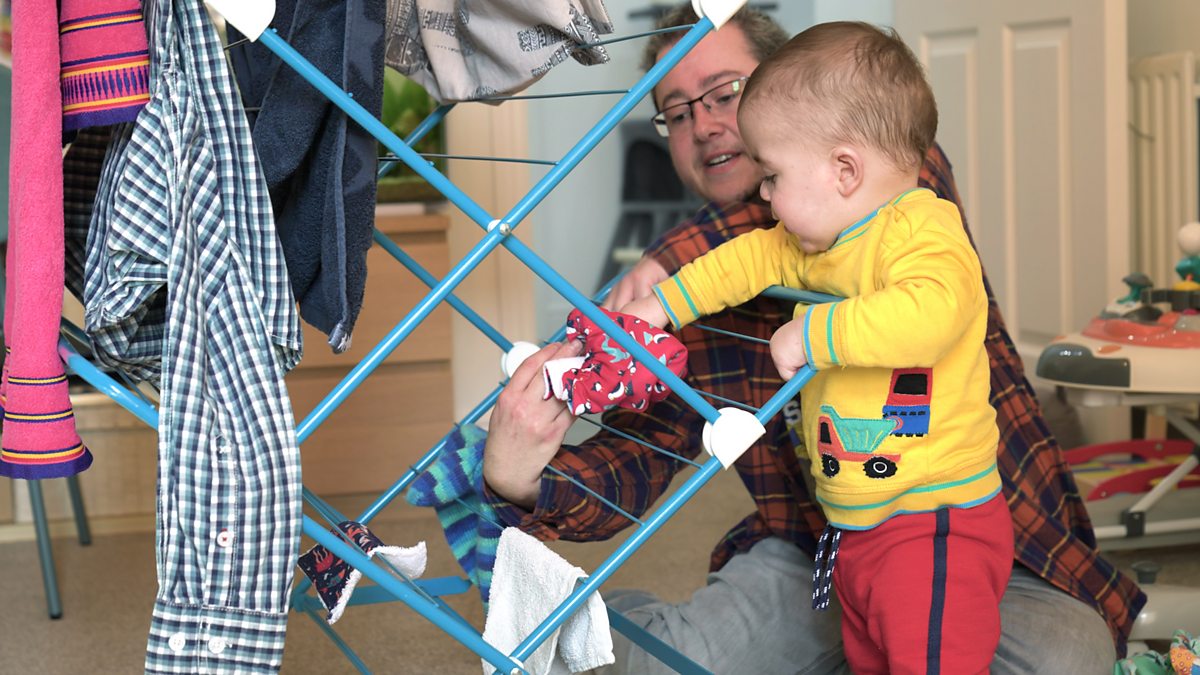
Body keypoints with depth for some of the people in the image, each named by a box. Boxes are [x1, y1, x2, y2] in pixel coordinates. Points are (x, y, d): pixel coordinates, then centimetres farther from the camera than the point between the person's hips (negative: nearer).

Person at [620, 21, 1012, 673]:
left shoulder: (923, 234, -21)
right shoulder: (825, 242, 9)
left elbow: (928, 314, -40)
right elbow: (755, 258, 25)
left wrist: (812, 333, -31)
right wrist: (665, 303, 23)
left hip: (934, 530, -10)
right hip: (856, 528, 10)